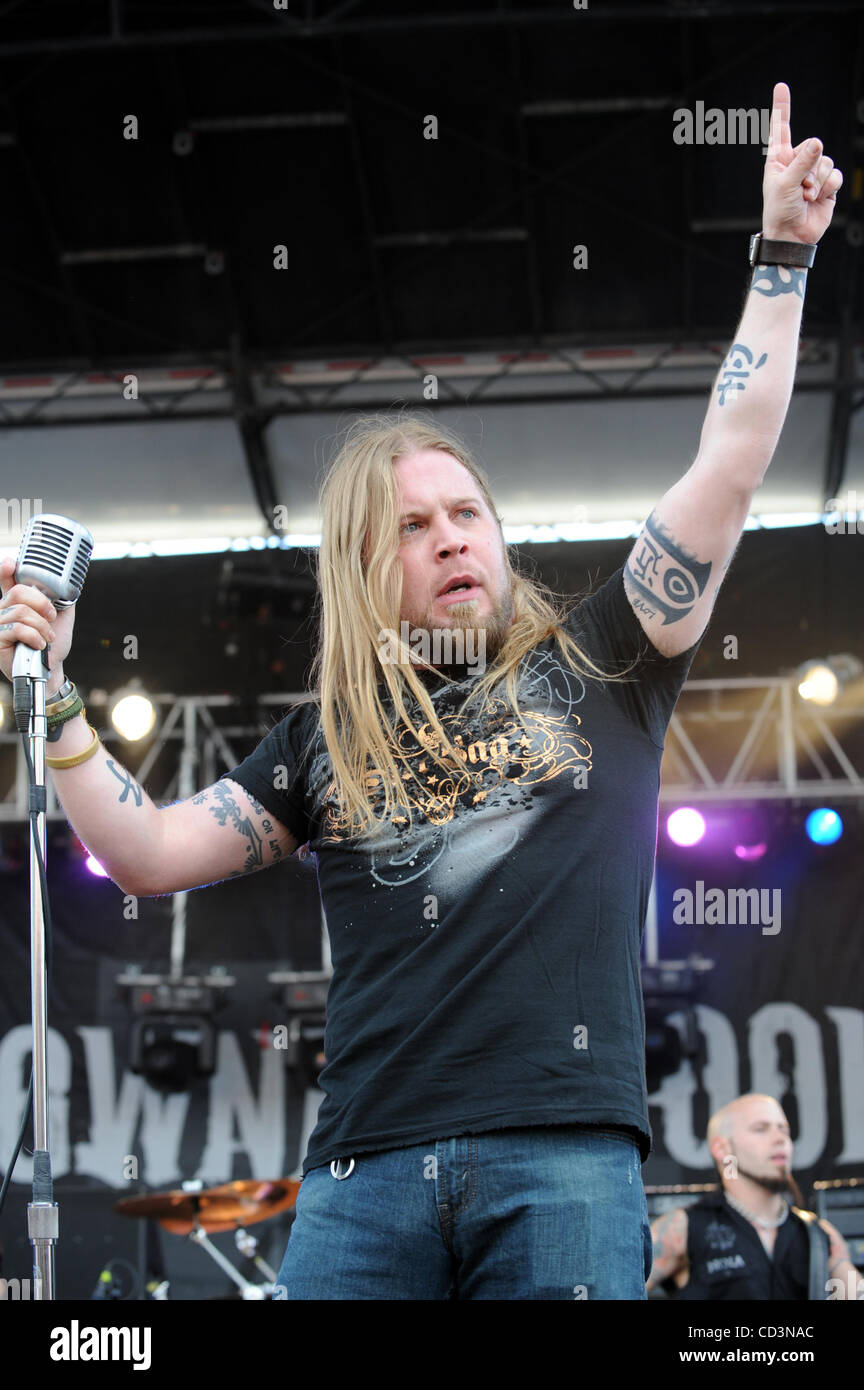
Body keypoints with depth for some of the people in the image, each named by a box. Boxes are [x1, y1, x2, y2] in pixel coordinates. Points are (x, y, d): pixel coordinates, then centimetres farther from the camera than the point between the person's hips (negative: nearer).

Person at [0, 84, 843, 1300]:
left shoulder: (595, 667, 13)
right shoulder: (327, 737, 19)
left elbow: (728, 470, 9)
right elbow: (149, 854, 16)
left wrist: (782, 261, 10)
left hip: (565, 1157, -2)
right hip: (366, 1166, 2)